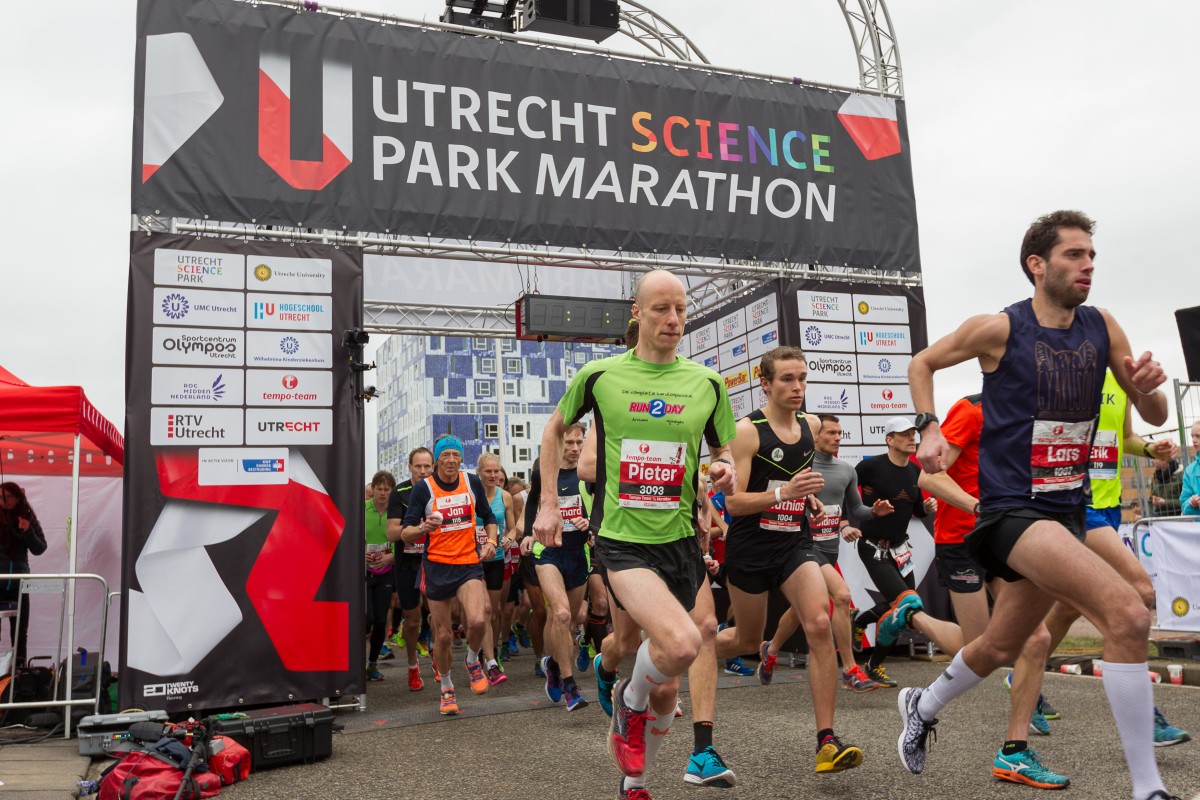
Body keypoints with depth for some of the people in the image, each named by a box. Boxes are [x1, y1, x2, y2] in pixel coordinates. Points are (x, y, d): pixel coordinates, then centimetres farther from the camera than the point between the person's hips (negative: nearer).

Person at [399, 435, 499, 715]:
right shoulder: (423, 489, -7)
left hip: (469, 565, 1)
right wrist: (423, 528, -29)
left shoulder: (472, 482, 2)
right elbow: (404, 533, -9)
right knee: (443, 636, 4)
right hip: (436, 568, -1)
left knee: (477, 621, -22)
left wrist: (491, 541, -1)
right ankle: (446, 689, 29)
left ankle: (473, 661, 10)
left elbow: (488, 517, 17)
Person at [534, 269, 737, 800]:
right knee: (682, 643, -28)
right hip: (622, 540, -3)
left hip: (680, 541, 3)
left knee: (666, 688, 9)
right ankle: (630, 700, 6)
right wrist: (547, 504, 10)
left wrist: (728, 473, -8)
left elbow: (725, 452, 16)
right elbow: (555, 428, 15)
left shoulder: (707, 383, 5)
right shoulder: (599, 375, -1)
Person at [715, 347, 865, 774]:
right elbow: (733, 502, -20)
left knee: (819, 624, -18)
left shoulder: (811, 425, 3)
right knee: (748, 639, 12)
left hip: (795, 542, 4)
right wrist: (783, 492, -32)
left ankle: (826, 741, -14)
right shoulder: (747, 430, -14)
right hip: (750, 546, -4)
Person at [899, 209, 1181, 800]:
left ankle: (921, 708, 46)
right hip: (1013, 508, -6)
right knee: (1128, 616, -25)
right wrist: (929, 429, -7)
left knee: (1000, 648, 19)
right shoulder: (999, 328, -10)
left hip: (1068, 508, 6)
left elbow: (1154, 417, 10)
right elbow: (922, 363, 5)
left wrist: (1147, 388, -13)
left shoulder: (1103, 328, 4)